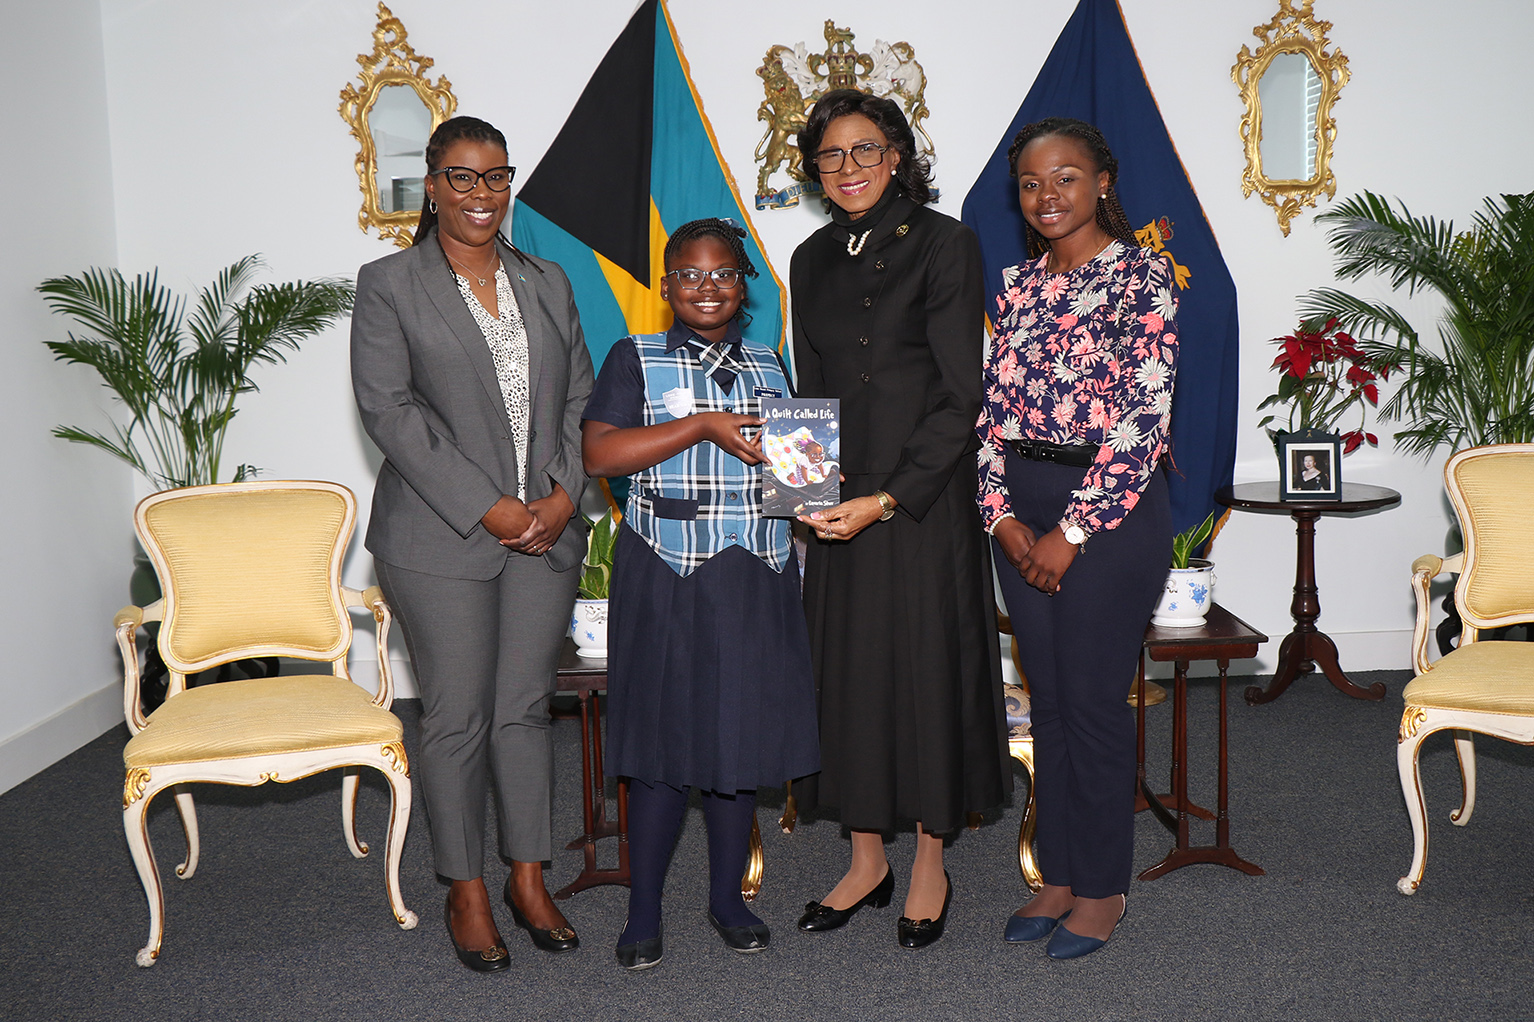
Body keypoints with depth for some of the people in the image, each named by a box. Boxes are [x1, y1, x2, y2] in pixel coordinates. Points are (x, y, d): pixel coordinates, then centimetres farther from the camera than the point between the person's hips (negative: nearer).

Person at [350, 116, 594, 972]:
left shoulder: (548, 283, 14)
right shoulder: (389, 284, 1)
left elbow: (581, 399, 11)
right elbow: (389, 409, -8)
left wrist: (563, 496, -5)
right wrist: (487, 508, -14)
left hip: (547, 533, 4)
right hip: (441, 538, -3)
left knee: (526, 709, 10)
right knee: (458, 718, 4)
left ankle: (530, 878, 24)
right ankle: (467, 890, 21)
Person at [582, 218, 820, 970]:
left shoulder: (767, 367, 14)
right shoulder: (636, 359, 1)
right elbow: (598, 454, -13)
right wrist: (703, 427, -17)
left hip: (755, 576, 4)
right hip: (667, 575, -4)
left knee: (743, 735, 9)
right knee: (664, 741, 0)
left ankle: (728, 897, 25)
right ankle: (643, 912, 16)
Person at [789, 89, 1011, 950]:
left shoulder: (944, 243, -6)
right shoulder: (814, 259, 11)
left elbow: (960, 397, -12)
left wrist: (886, 499, -18)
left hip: (923, 497, -5)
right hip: (838, 502, 5)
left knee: (927, 666, 3)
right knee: (847, 668, 9)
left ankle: (931, 867, 20)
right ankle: (867, 860, 25)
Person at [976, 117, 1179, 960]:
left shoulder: (1142, 275, -6)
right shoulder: (1016, 285, 12)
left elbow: (1145, 415, -13)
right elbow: (993, 407, 9)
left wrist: (1072, 531, -15)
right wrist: (1003, 515, -5)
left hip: (1111, 506, -6)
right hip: (1022, 511, 6)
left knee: (1093, 700, 0)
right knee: (1047, 697, 12)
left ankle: (1103, 888, 17)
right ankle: (1059, 875, 25)